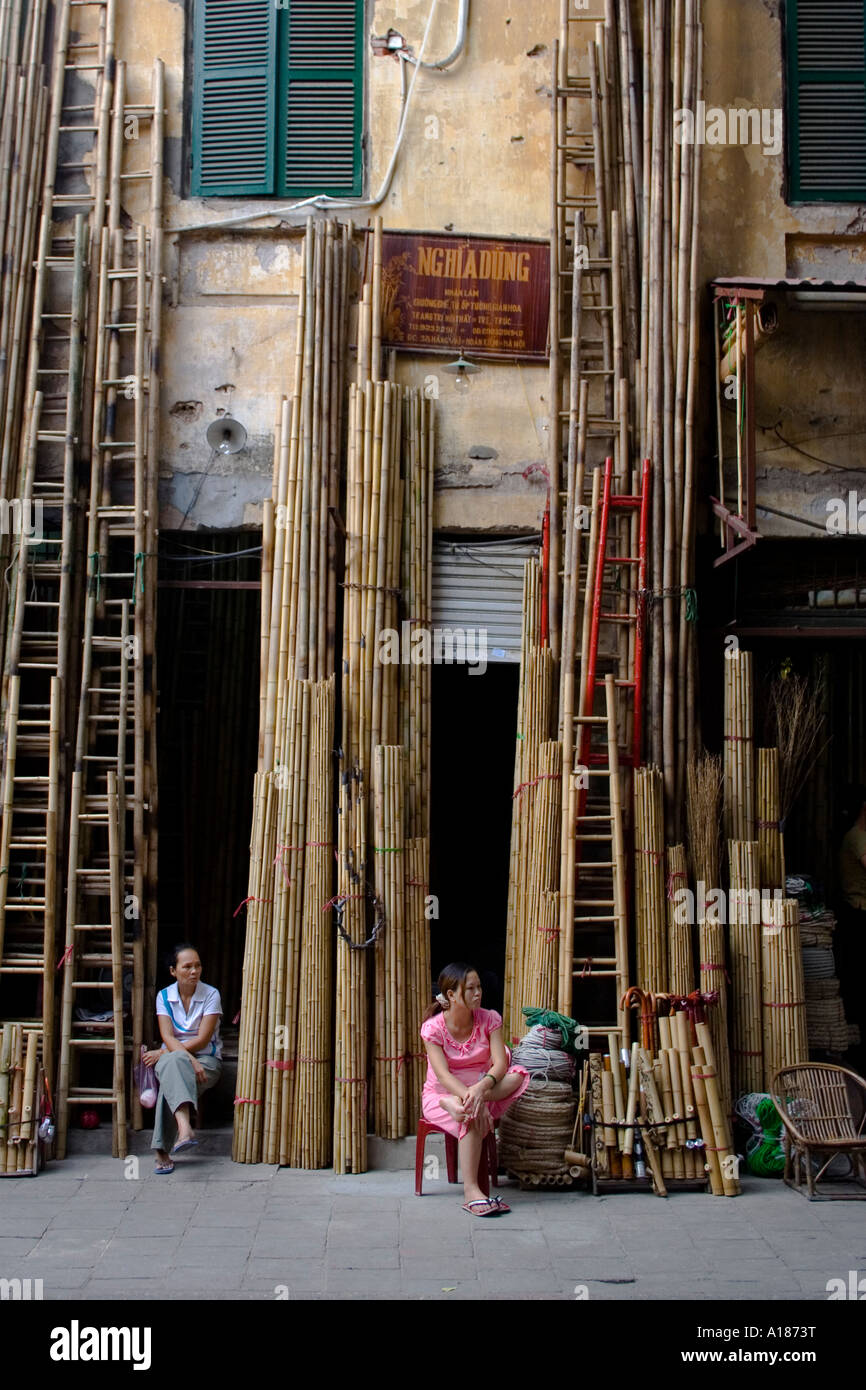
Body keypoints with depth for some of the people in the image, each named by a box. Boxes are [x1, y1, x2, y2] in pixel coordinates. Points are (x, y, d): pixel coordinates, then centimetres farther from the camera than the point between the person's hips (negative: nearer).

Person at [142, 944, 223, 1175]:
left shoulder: (211, 995, -3)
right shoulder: (164, 996, 4)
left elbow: (202, 1040, -10)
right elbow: (167, 1037, -8)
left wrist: (162, 1054, -14)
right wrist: (191, 1061, -27)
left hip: (207, 1060, -1)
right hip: (172, 1056, 1)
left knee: (170, 1079, -35)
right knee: (172, 1063, -39)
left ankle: (162, 1151, -39)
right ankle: (185, 1128, -60)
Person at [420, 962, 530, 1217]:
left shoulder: (490, 1019, -2)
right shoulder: (433, 1027, -11)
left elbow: (500, 1064, -14)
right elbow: (443, 1074, -22)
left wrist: (482, 1088, -35)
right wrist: (470, 1097, -41)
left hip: (480, 1089, 4)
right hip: (439, 1095, -4)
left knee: (519, 1075, -25)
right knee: (471, 1117, -38)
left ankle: (457, 1105, -34)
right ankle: (471, 1193, -36)